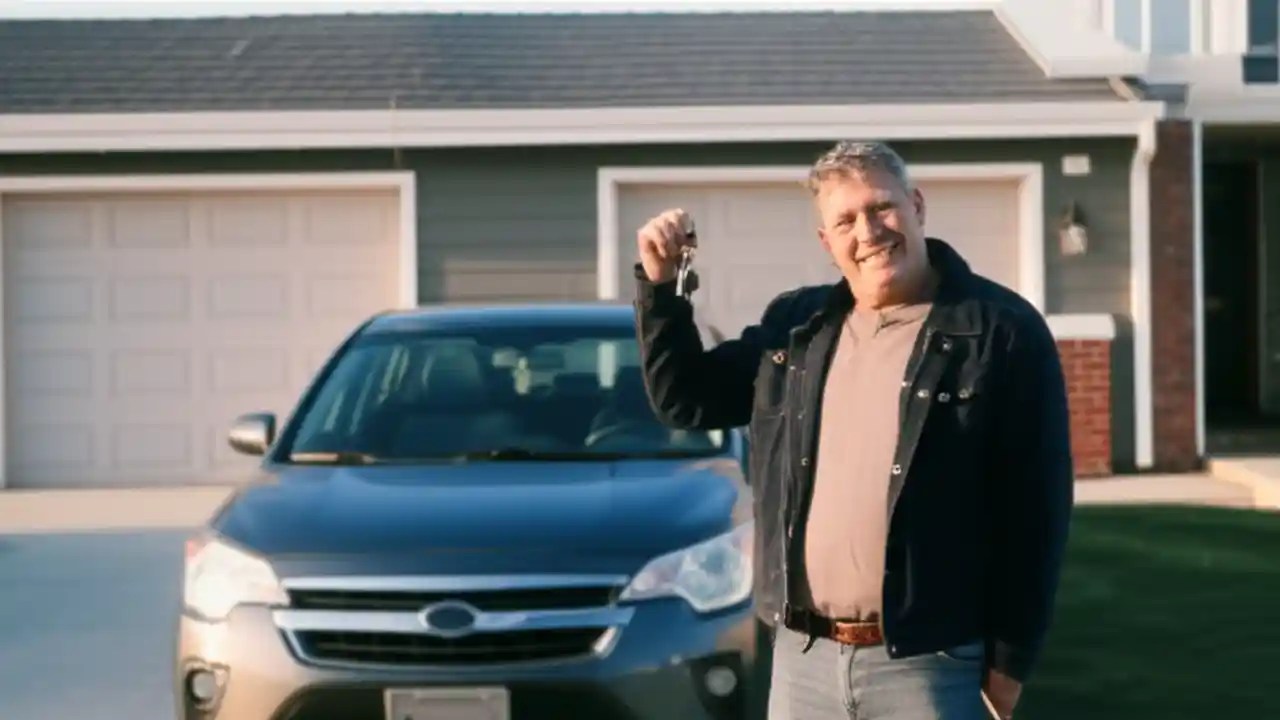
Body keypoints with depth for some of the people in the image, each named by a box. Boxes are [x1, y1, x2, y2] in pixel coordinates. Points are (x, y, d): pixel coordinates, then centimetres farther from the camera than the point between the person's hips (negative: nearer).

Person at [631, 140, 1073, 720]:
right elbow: (684, 400, 18)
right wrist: (658, 282, 5)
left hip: (930, 664, -5)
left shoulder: (1002, 330, -6)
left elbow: (1036, 508, -7)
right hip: (802, 658, 5)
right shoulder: (795, 324, 11)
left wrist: (1010, 661, -9)